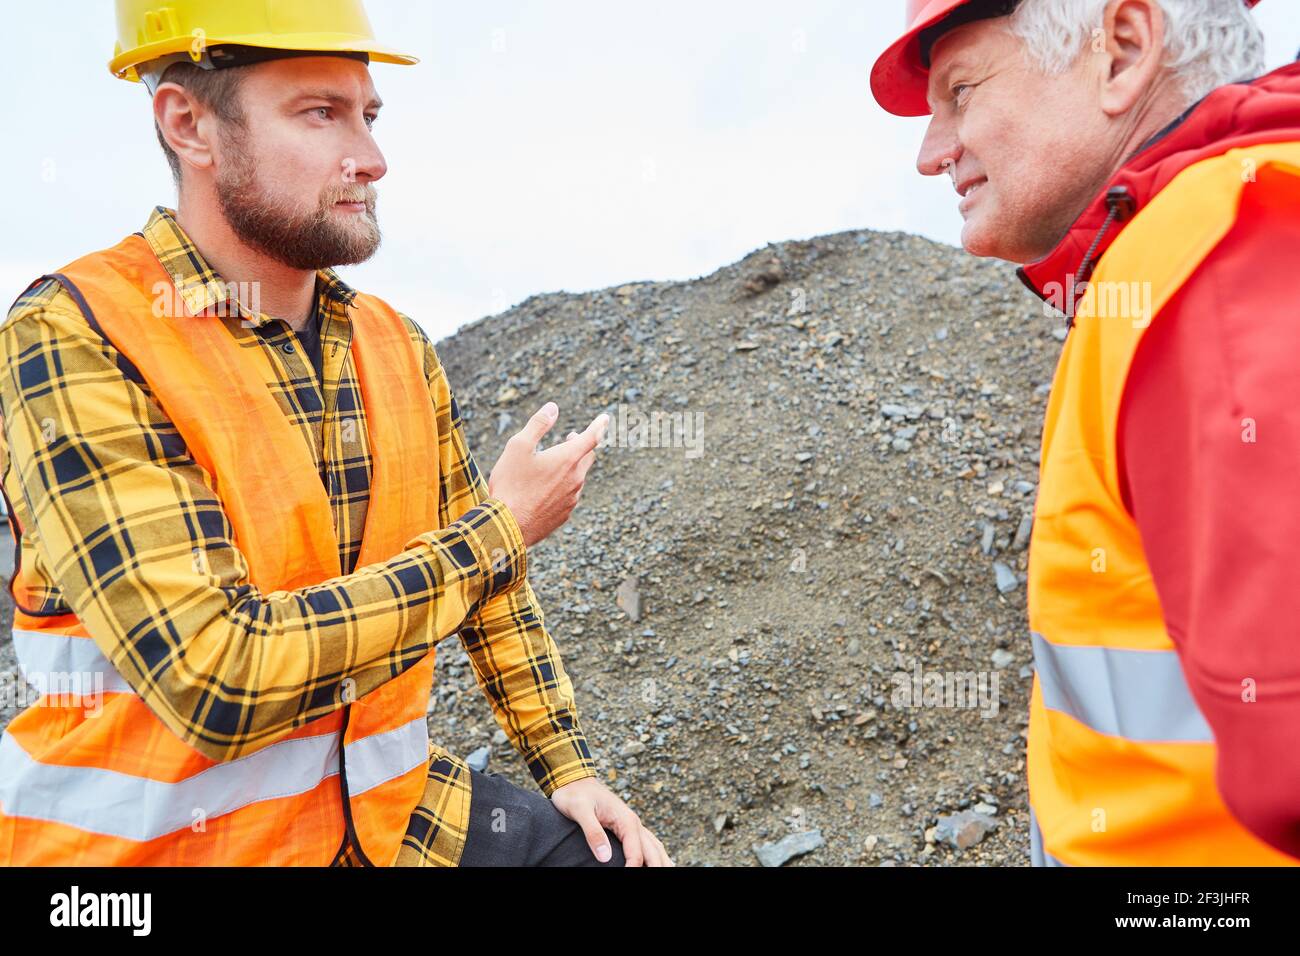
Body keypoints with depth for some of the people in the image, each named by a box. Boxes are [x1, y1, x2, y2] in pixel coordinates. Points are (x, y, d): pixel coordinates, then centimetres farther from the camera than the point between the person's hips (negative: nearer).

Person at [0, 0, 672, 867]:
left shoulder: (397, 346, 0)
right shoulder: (72, 340, -19)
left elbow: (488, 577, 8)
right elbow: (212, 676, -27)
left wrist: (568, 764, 5)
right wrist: (496, 530, -20)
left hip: (383, 807, 5)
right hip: (160, 835, -4)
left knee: (606, 853, -2)